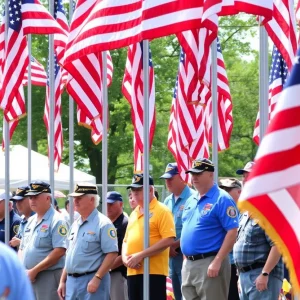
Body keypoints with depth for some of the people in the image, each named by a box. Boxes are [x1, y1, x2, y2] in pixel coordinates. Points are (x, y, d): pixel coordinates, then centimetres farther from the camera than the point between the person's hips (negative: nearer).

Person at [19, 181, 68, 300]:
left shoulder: (56, 221, -9)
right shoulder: (31, 221, 16)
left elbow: (59, 251, -18)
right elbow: (22, 249, 22)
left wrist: (34, 270, -18)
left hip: (48, 276, -8)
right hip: (28, 277, 8)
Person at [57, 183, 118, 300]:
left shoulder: (103, 224, -9)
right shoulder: (75, 225, 17)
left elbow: (112, 254, -16)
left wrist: (96, 279, -21)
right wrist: (62, 281, 16)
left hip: (92, 281, -8)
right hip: (71, 281, 8)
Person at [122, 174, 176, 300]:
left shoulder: (161, 211, -6)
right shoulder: (134, 213, 19)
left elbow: (168, 240, -15)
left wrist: (141, 255, -18)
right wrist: (125, 257, 2)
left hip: (153, 272, -8)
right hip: (133, 272, 8)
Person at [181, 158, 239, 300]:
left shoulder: (221, 199, -10)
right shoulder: (190, 201, 16)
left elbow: (232, 232, -16)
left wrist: (217, 261, -21)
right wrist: (186, 259, 15)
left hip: (209, 265, -9)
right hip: (188, 264, 9)